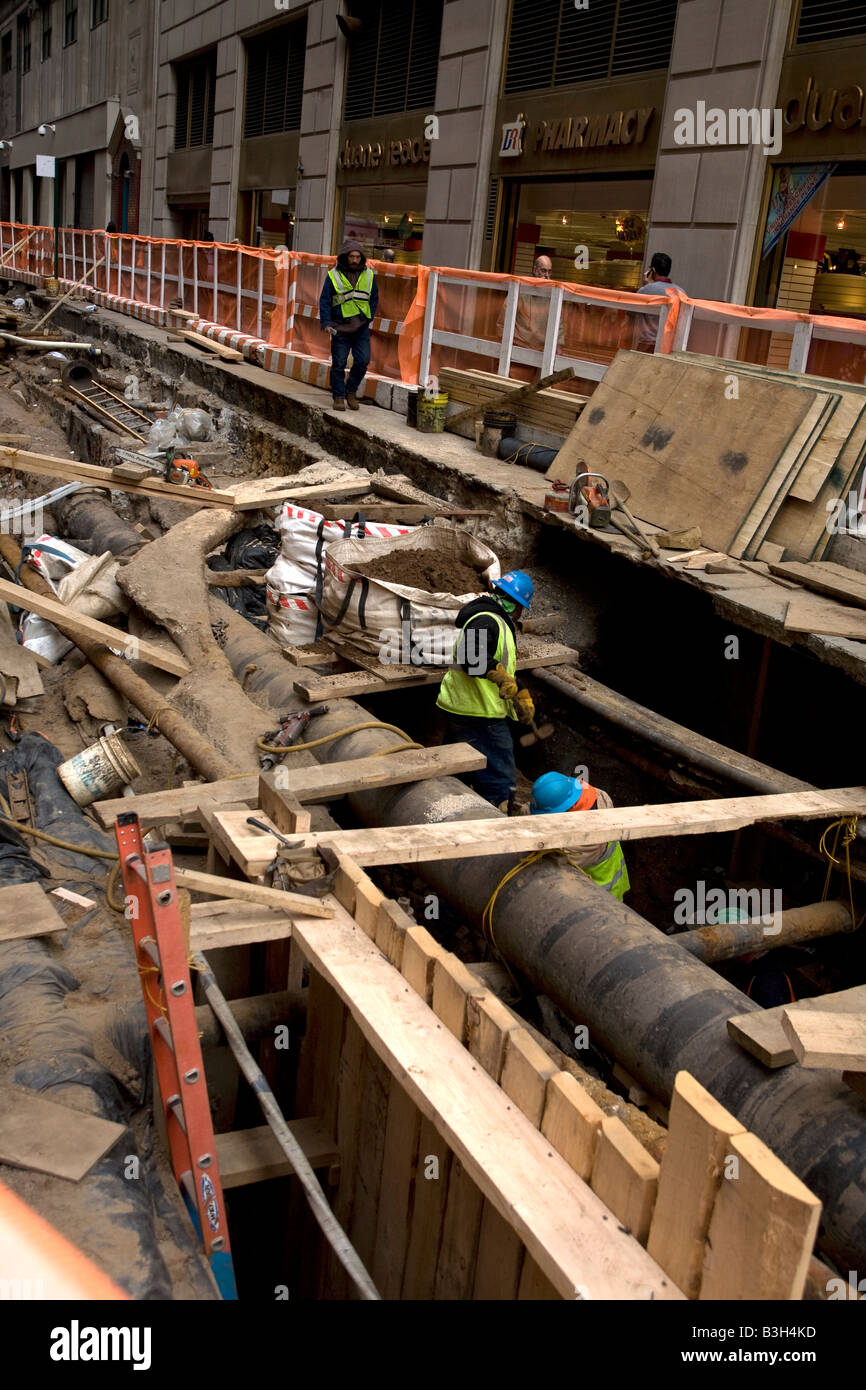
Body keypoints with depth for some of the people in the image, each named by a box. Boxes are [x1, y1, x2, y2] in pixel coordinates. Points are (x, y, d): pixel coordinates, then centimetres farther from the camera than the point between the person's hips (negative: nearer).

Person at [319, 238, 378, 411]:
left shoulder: (368, 275, 8)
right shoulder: (333, 275, -1)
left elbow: (374, 298, 18)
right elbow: (324, 301, 1)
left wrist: (368, 317, 7)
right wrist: (326, 322, -9)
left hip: (362, 327, 2)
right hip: (340, 328, -2)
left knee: (363, 361, -5)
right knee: (338, 364, 0)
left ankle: (351, 391, 16)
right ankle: (339, 397, 11)